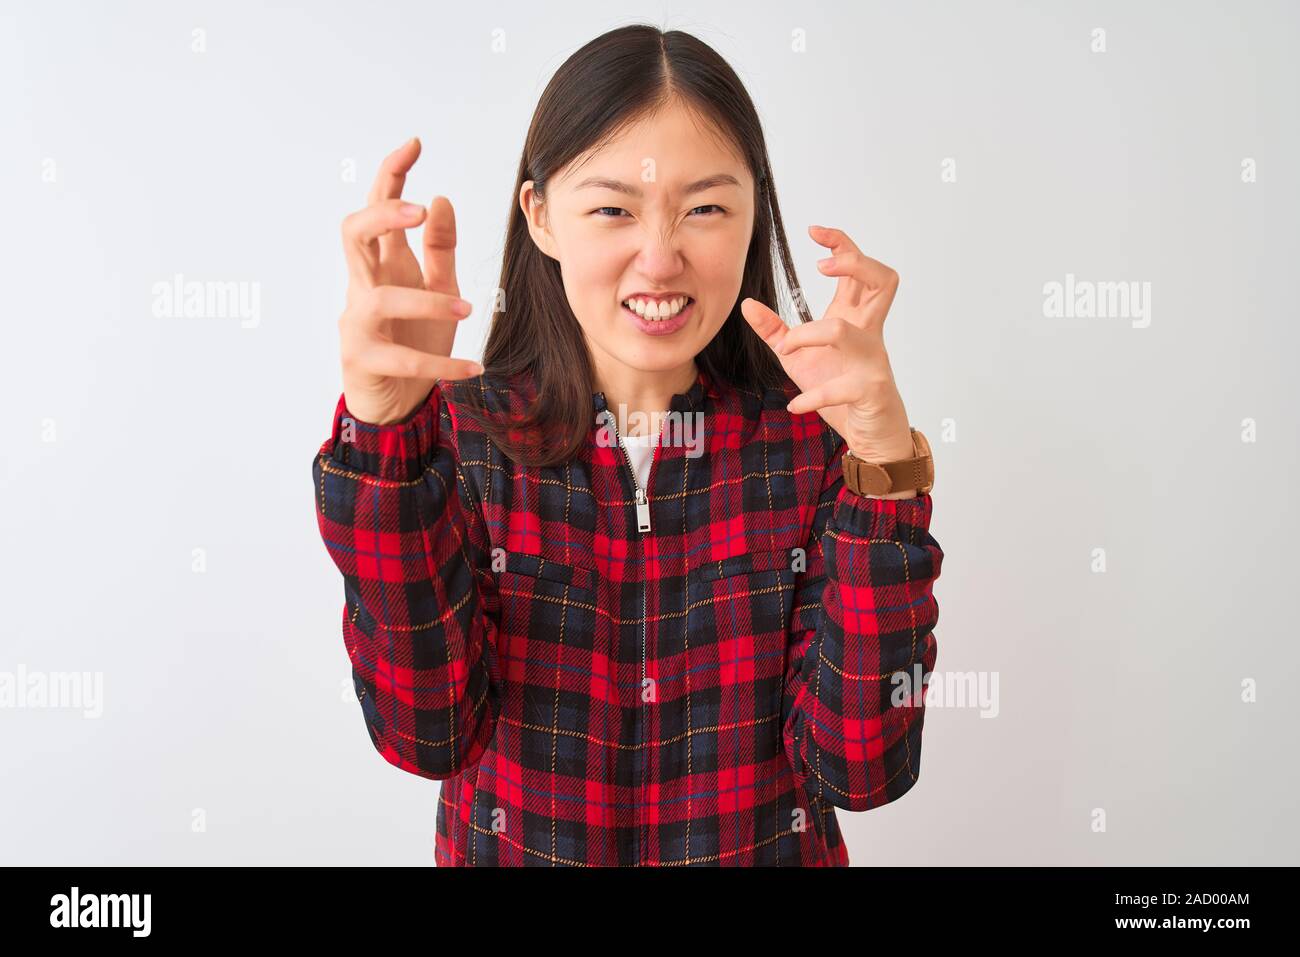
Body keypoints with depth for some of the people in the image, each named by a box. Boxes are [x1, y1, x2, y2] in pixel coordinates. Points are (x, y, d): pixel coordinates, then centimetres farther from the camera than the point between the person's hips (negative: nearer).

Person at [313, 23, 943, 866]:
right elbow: (428, 733, -22)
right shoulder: (461, 429, -13)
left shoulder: (819, 435, -14)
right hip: (516, 847, 0)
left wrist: (883, 470, -30)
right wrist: (387, 431, -33)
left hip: (767, 849, 1)